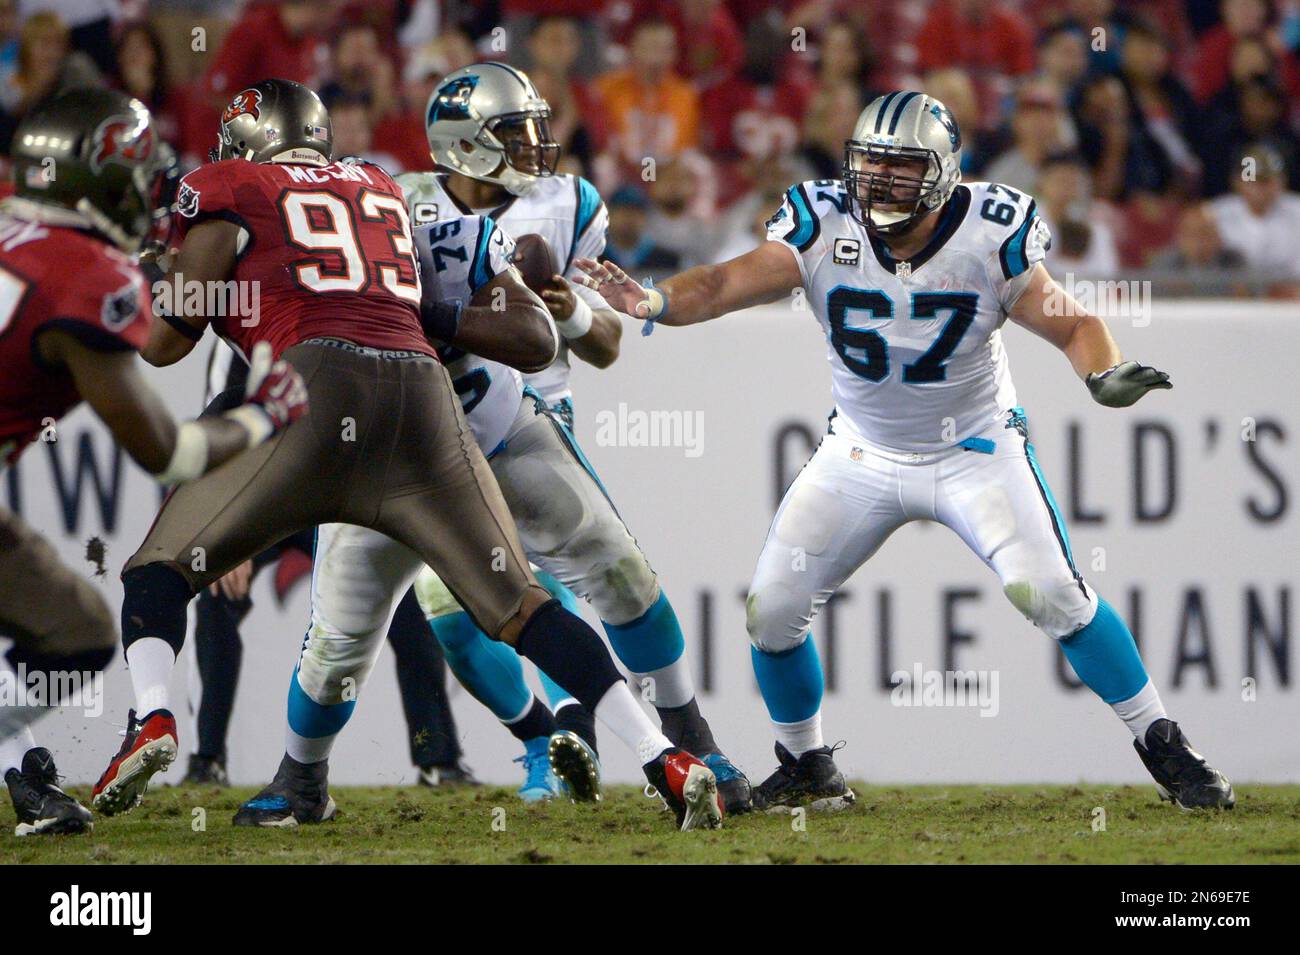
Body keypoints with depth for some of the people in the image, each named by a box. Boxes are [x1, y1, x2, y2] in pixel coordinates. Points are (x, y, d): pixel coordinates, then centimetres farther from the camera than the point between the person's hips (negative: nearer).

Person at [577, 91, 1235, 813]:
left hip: (974, 450, -3)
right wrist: (653, 302, -49)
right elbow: (727, 284, -29)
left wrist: (1104, 375, -34)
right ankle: (808, 771, 22)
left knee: (1050, 592, -20)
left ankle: (1164, 749, -4)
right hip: (862, 454, 3)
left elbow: (1072, 325, -11)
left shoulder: (988, 240, -19)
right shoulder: (823, 231, -17)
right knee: (772, 612, -2)